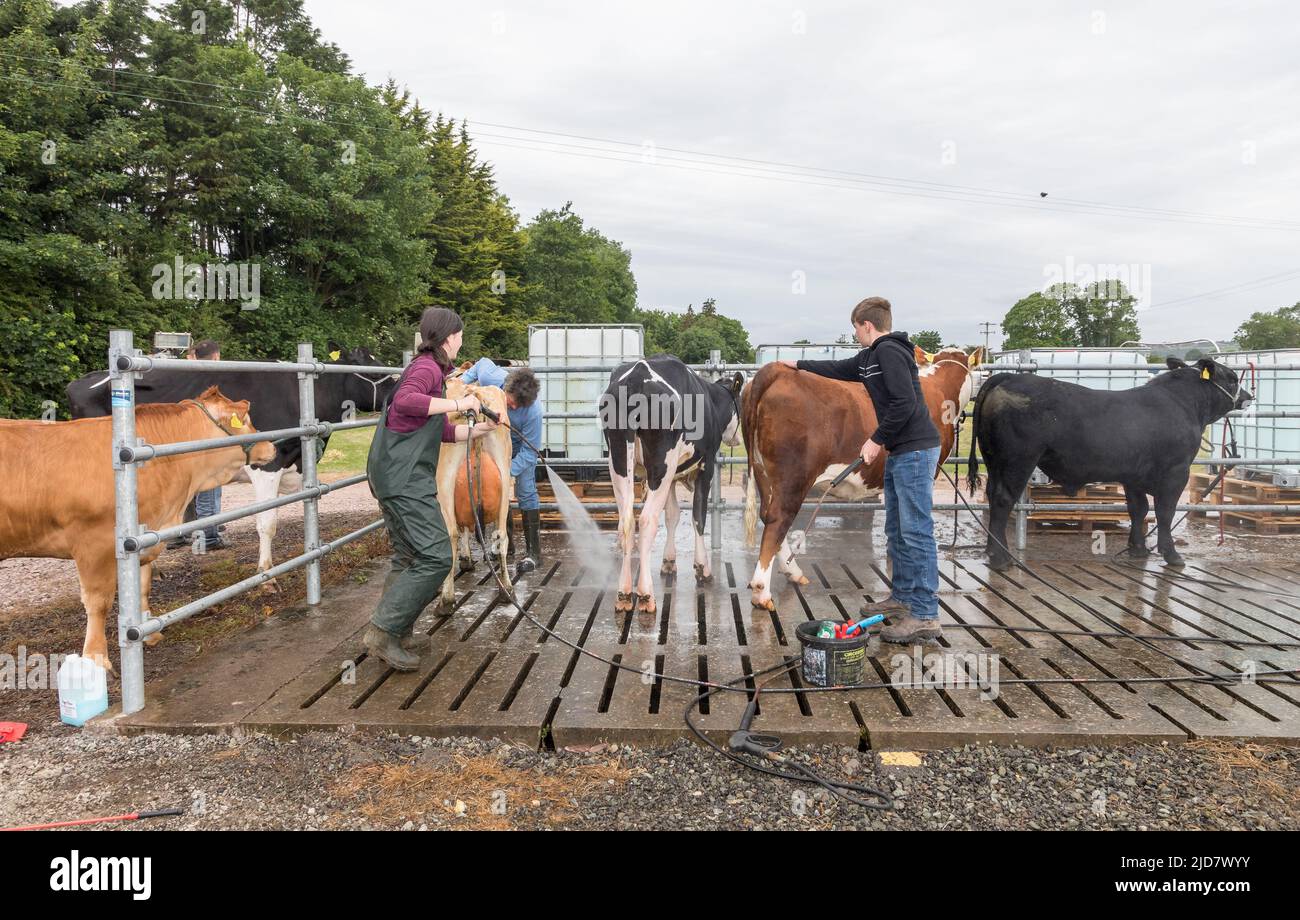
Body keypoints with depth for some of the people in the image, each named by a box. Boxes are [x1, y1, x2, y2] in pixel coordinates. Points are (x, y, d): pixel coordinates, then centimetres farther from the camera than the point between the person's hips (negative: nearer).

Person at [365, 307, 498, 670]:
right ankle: (383, 632, -9)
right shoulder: (427, 367, -8)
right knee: (435, 557, -12)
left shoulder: (427, 368, 24)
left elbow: (442, 432, 30)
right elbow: (404, 400, -31)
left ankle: (398, 634, 24)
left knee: (409, 558, 16)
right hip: (404, 476, -11)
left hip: (396, 476, 11)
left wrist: (477, 430, 32)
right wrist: (457, 404, -24)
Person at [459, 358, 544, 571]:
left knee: (525, 492, -10)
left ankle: (534, 553, -5)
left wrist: (508, 471, -41)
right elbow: (484, 361, -5)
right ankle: (506, 543, 19)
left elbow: (528, 453, -31)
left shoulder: (533, 411, -40)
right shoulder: (490, 378, -32)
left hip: (521, 445, -4)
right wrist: (464, 379, -16)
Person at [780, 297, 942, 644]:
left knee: (917, 531, -10)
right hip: (899, 452, 10)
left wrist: (877, 439, -15)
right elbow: (839, 369, 35)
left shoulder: (890, 351, -13)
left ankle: (925, 616, -8)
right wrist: (799, 364, 45)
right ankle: (903, 599, 26)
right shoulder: (869, 357, 17)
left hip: (915, 450, -10)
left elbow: (904, 403, -22)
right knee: (897, 531, 16)